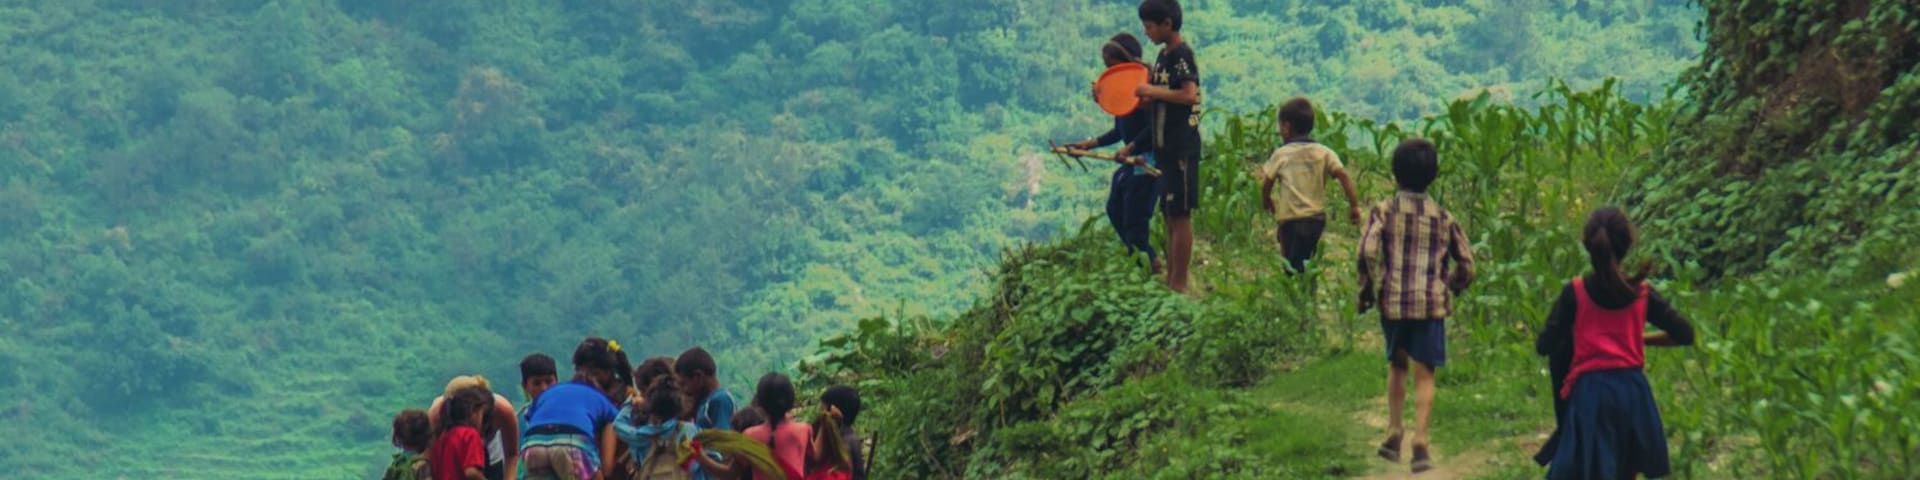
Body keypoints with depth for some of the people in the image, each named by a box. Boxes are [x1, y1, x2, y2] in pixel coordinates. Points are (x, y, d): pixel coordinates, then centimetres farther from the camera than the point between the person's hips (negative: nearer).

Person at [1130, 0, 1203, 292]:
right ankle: (1170, 280, 17)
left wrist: (1153, 92, -20)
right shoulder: (1164, 56, 16)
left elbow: (1190, 94, -26)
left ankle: (1179, 285, -6)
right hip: (1166, 148, 10)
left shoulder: (1181, 55, -13)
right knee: (1170, 216, 12)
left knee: (1180, 215, -7)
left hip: (1181, 148, -10)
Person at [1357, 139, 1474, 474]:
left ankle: (1393, 432, 16)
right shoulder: (1443, 217, 6)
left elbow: (1368, 251, -15)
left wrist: (1368, 291, -3)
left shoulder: (1384, 211, -1)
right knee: (1424, 374, 2)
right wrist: (1449, 289, 23)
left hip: (1392, 302, 0)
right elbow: (1466, 264, 7)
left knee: (1397, 365, 21)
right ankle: (1420, 442, -8)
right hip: (1431, 304, 0)